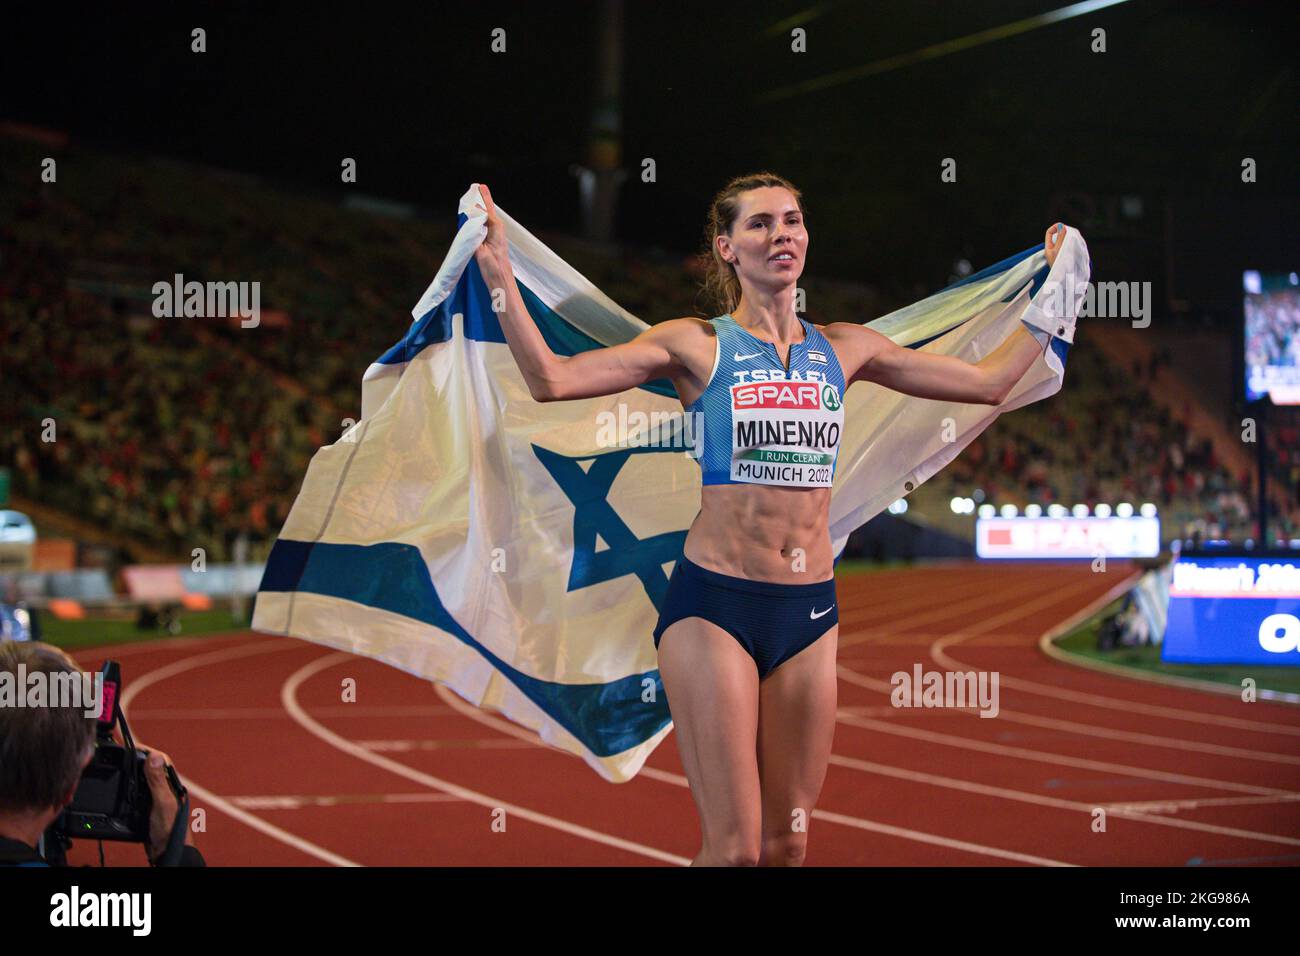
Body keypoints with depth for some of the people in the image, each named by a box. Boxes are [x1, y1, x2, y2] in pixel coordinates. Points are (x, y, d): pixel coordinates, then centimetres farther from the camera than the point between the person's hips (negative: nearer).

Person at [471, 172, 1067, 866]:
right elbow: (552, 379, -10)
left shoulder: (844, 348, 11)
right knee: (734, 848, -9)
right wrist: (500, 276, -18)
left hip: (810, 608, 4)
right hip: (715, 606, -4)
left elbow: (989, 381, 18)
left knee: (787, 844, 6)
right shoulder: (696, 346, 0)